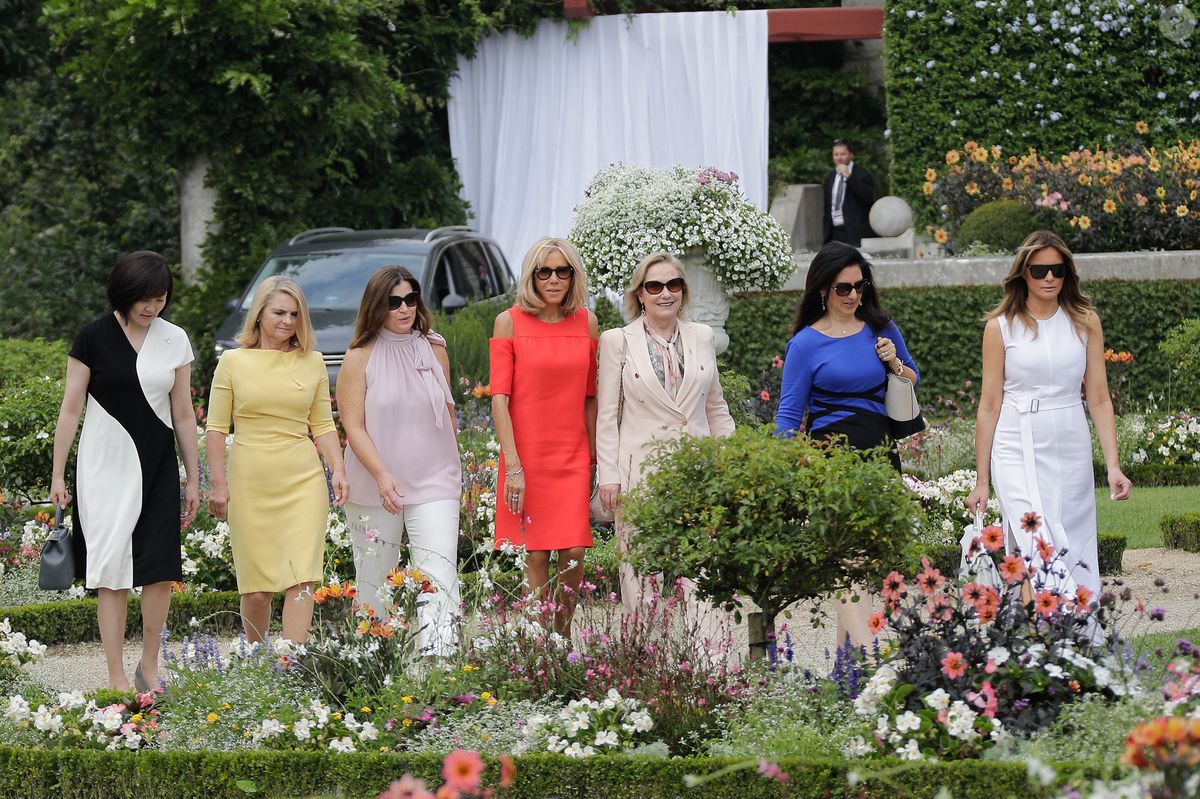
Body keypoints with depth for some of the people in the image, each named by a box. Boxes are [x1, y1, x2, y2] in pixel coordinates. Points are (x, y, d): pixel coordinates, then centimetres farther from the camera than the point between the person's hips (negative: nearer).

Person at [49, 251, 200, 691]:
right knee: (113, 571, -3)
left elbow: (183, 415, 9)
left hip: (157, 467, 3)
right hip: (106, 466, -3)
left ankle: (148, 668, 15)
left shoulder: (175, 341, 5)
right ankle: (117, 679, 2)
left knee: (161, 570, -2)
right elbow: (71, 408, 0)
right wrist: (58, 475, -2)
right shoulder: (94, 338, -4)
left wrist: (193, 480, 10)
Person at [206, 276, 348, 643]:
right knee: (257, 587, 3)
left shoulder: (312, 362, 9)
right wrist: (219, 483, -4)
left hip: (303, 481, 1)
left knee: (302, 578, -10)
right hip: (250, 484, -1)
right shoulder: (233, 361, 2)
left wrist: (337, 468, 0)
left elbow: (323, 425, 13)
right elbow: (216, 429, 3)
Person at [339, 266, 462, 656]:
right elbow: (353, 426, -8)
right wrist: (382, 474, -21)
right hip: (373, 488, -1)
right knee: (374, 582, 6)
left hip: (433, 484, 1)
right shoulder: (360, 357, -2)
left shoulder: (434, 350, 7)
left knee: (440, 575, -14)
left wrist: (451, 470, 24)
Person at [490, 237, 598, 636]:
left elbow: (588, 396, 13)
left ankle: (562, 637, 13)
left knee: (574, 551, -6)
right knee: (535, 554, -2)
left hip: (572, 457, 3)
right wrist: (513, 465, -12)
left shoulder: (587, 322, 8)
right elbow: (499, 397, -6)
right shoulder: (510, 321, -2)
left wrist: (592, 458, 11)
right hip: (527, 455, -3)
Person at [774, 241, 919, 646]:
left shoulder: (882, 330, 11)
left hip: (880, 452, 6)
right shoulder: (806, 343, -1)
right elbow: (789, 414, 0)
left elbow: (914, 384, 22)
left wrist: (895, 363, 1)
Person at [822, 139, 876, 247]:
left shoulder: (862, 175, 0)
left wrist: (849, 177, -17)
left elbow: (869, 198, -16)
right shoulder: (829, 177, 18)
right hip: (834, 233, 5)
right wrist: (825, 234, 14)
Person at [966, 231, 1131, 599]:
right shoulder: (1001, 327, 2)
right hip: (1018, 451, -2)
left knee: (1074, 553, 0)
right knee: (1036, 553, -17)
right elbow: (989, 406, 4)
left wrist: (1113, 466, -3)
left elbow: (1099, 400, 7)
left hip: (1071, 450, 2)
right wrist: (981, 482, 3)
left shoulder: (1085, 323, 7)